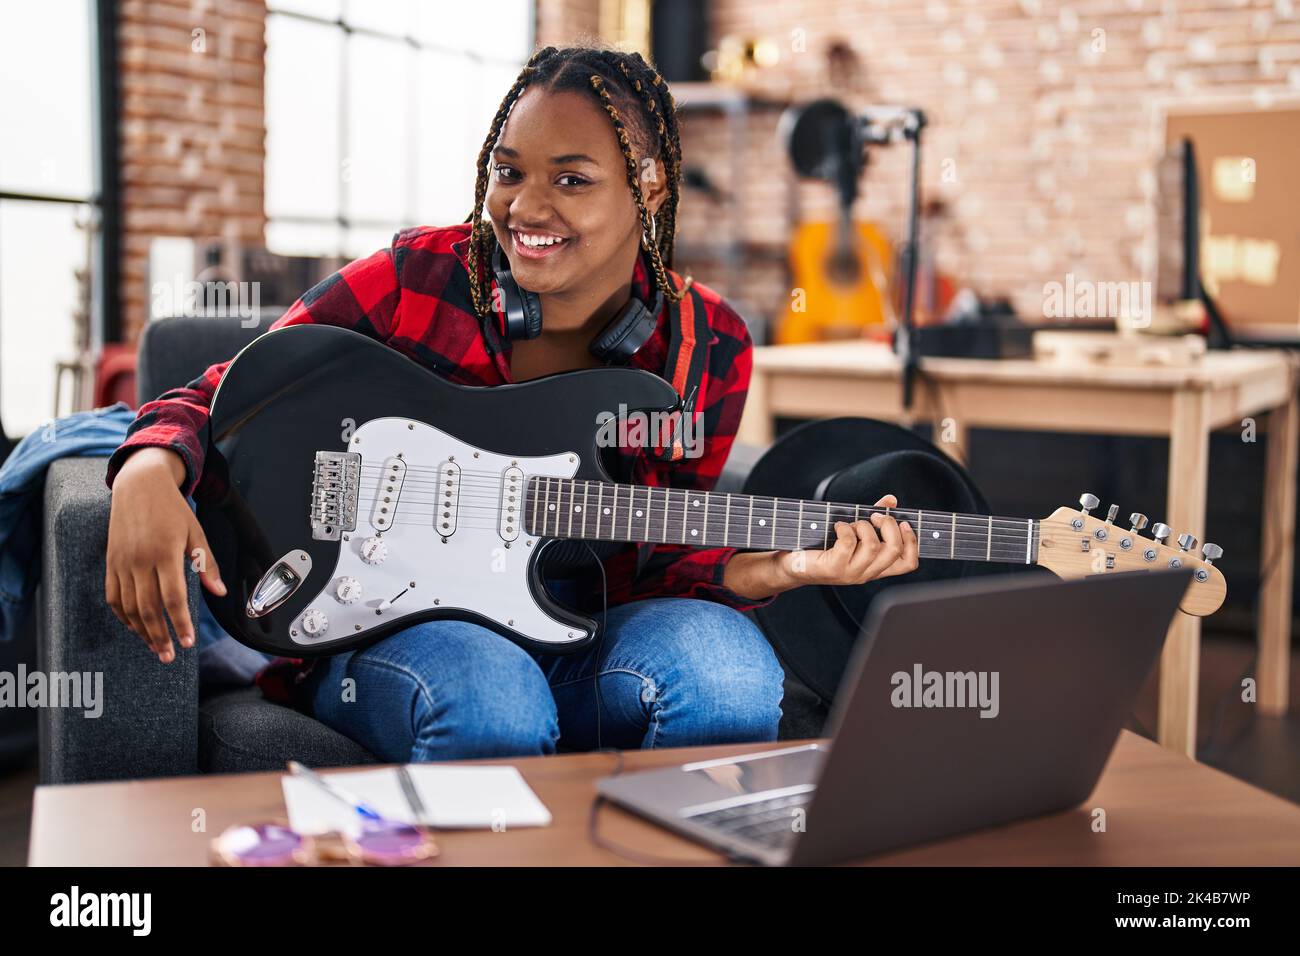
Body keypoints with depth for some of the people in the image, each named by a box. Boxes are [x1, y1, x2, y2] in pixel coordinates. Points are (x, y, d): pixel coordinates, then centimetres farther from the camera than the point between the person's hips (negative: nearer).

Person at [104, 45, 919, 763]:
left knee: (726, 675, -28)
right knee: (493, 707, -35)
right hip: (383, 628, -1)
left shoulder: (711, 349, -2)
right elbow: (222, 397, -3)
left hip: (575, 639, 2)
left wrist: (776, 569, -18)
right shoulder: (416, 281, -7)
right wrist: (150, 475, -25)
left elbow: (661, 559, 2)